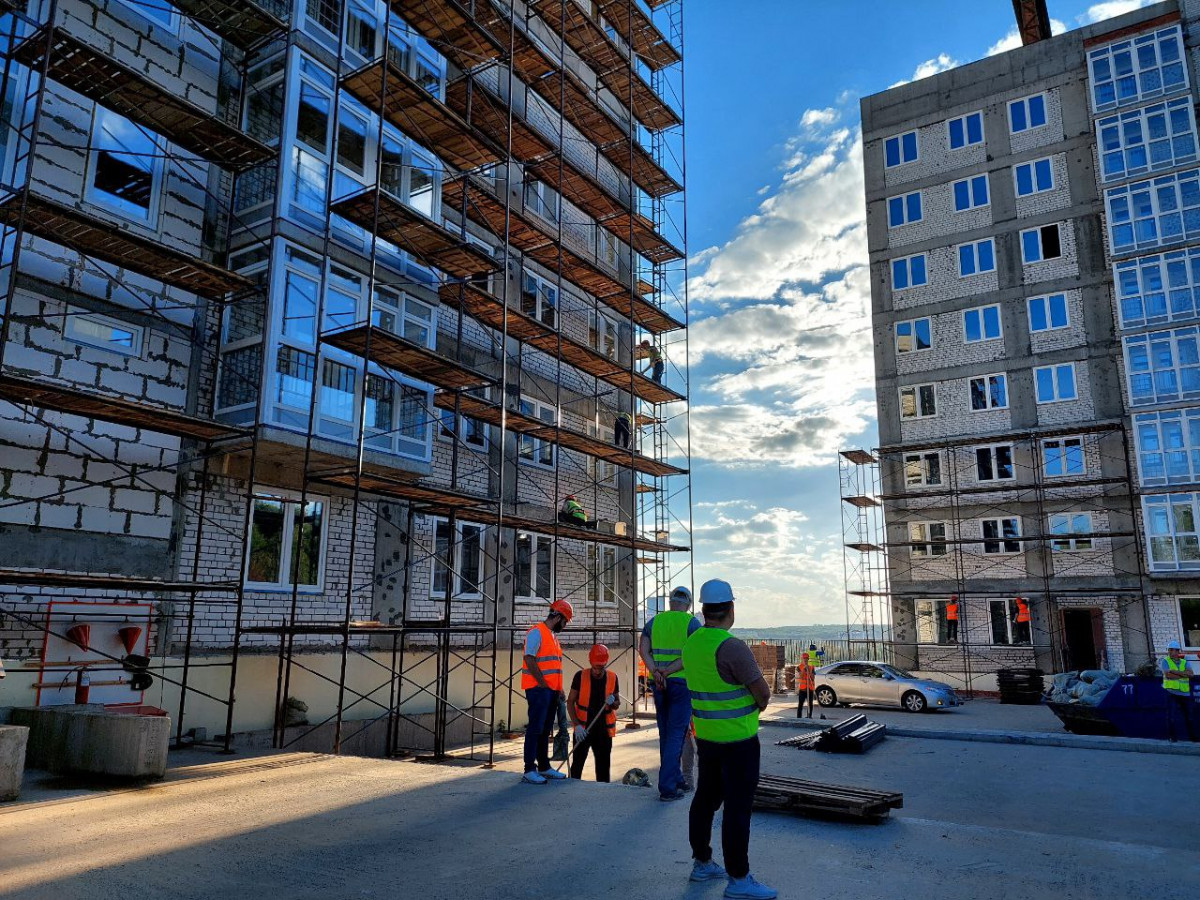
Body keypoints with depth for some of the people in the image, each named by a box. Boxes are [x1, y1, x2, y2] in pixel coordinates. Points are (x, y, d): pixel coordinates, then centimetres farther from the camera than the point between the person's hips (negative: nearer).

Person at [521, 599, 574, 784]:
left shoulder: (553, 635, 19)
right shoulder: (537, 632, -9)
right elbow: (530, 660, -17)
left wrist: (558, 688, 14)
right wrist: (543, 684, -16)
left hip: (551, 691, 9)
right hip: (538, 689, -9)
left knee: (545, 730, 13)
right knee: (535, 729, -7)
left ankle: (544, 767, 20)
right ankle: (529, 770, -5)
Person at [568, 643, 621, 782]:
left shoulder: (612, 678, -1)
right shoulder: (580, 676, -8)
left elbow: (617, 703, 10)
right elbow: (570, 702, -3)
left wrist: (612, 702, -15)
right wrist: (577, 725, -13)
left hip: (604, 729, 2)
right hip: (582, 728, -2)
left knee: (604, 765, 8)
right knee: (577, 764, -3)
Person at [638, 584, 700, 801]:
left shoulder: (655, 621, 8)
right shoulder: (691, 622, -4)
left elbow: (642, 649, -3)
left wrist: (656, 672, -12)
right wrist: (670, 671, -13)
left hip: (659, 684, 4)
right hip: (683, 683, -4)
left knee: (665, 734, 15)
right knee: (676, 735, 0)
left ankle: (675, 780, 25)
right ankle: (667, 787, -3)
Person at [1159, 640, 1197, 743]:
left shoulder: (1184, 662, 13)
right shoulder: (1165, 661, 2)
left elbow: (1190, 673, -6)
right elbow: (1168, 674, -14)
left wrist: (1175, 671, -15)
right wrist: (1184, 674, -8)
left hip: (1185, 693, 3)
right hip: (1172, 693, -3)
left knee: (1188, 716, 8)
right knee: (1171, 716, -4)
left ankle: (1192, 736, 19)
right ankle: (1172, 737, 4)